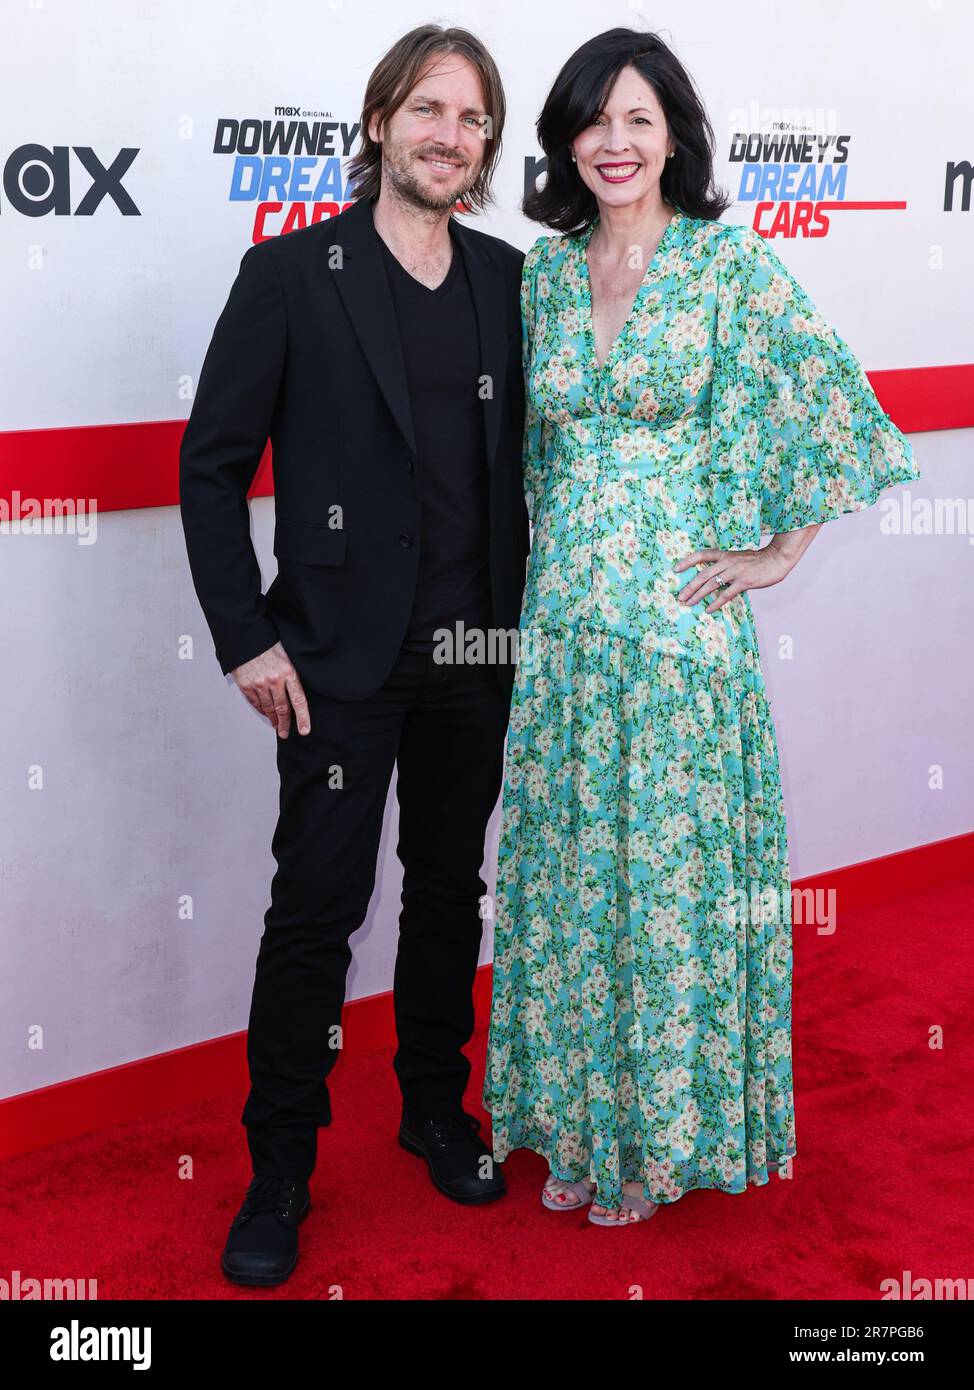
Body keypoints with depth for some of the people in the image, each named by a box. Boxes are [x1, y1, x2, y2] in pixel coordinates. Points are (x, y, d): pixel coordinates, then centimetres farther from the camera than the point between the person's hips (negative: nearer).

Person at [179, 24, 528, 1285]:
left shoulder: (507, 280, 6)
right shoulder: (290, 274, -6)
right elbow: (211, 466, -5)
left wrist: (526, 613, 7)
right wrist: (246, 638, -9)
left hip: (476, 655, 4)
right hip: (342, 659, -4)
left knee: (450, 891, 16)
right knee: (317, 906, 1)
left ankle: (437, 1109, 35)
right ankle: (279, 1170, 17)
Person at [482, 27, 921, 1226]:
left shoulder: (732, 263, -5)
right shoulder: (546, 271, 9)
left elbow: (840, 410, -4)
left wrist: (777, 552, -5)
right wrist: (556, 563, 11)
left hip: (680, 619, -4)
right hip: (563, 619, 5)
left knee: (673, 865, 4)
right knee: (568, 868, 10)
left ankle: (667, 1131, 21)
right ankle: (577, 1120, 27)